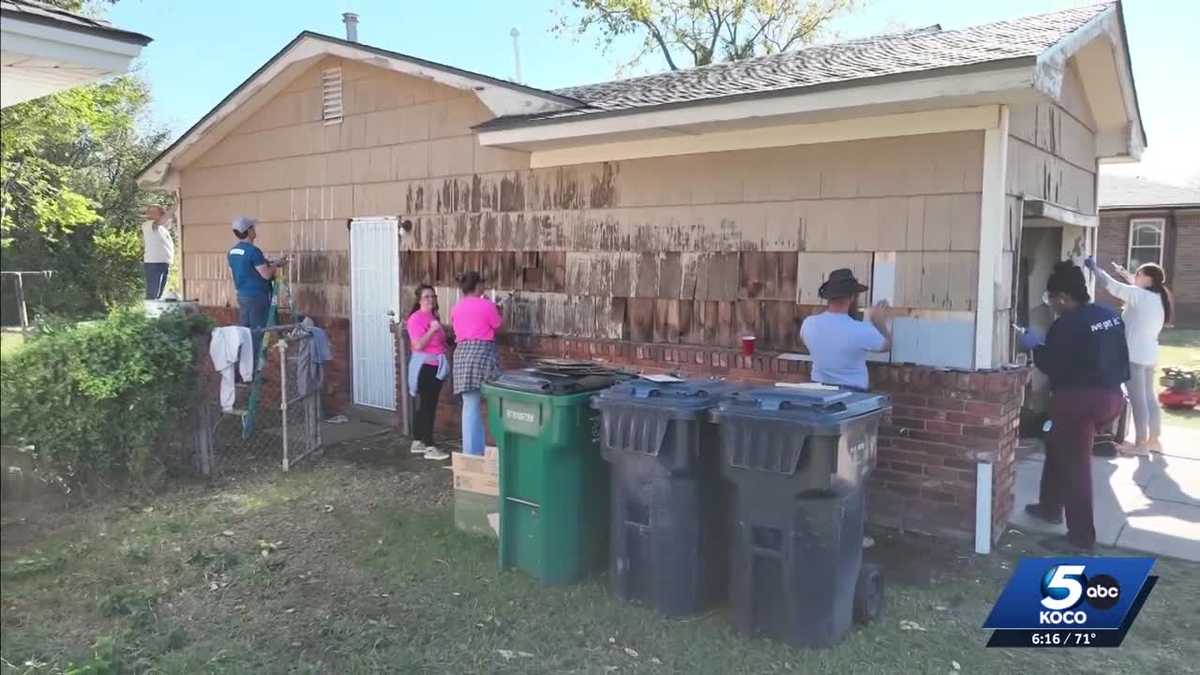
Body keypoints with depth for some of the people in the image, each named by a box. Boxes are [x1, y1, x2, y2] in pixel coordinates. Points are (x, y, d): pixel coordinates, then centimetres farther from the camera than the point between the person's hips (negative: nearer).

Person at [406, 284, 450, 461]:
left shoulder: (434, 317, 15)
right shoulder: (416, 318, -13)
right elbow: (418, 345, -22)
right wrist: (432, 329, -25)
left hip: (436, 366, 9)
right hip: (425, 366, -9)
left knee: (424, 406, 13)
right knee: (426, 407, -8)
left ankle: (418, 443, 21)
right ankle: (429, 448, -6)